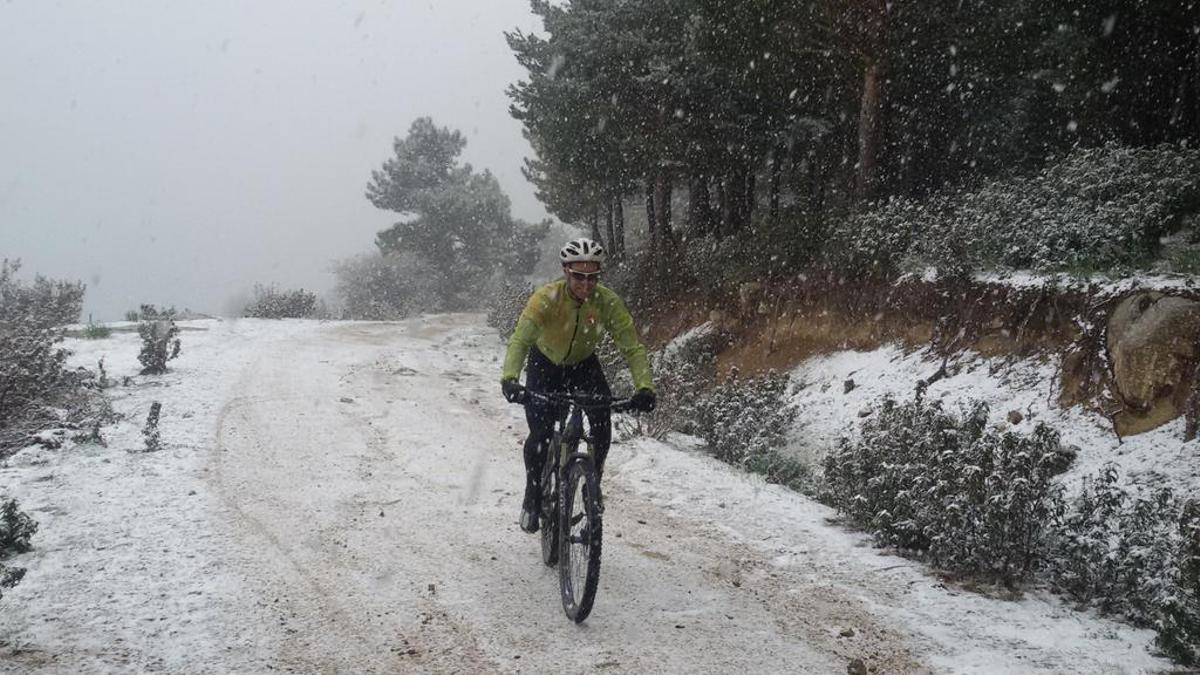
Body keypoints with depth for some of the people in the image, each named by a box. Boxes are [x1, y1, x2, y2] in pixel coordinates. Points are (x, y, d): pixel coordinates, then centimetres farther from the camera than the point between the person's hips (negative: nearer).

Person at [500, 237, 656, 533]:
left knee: (602, 419, -20)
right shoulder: (547, 297, -31)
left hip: (583, 364, 2)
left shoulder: (608, 302, -26)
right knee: (541, 433, -17)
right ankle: (533, 494, 9)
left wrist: (644, 387, -43)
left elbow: (633, 347, -27)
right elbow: (520, 339, -40)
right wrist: (509, 379, -57)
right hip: (545, 363, -2)